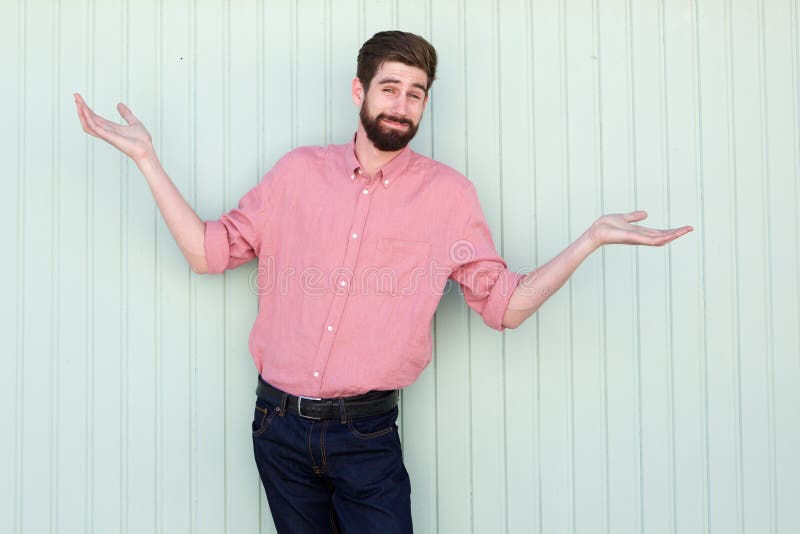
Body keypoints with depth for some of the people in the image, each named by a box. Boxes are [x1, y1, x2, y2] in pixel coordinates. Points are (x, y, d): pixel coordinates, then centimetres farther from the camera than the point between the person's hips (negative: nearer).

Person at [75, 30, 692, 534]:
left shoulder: (449, 193, -1)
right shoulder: (300, 171, 3)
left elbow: (506, 304, 0)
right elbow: (210, 250, 6)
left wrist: (592, 238, -7)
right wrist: (147, 158, 2)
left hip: (367, 434, -2)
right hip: (281, 425, 2)